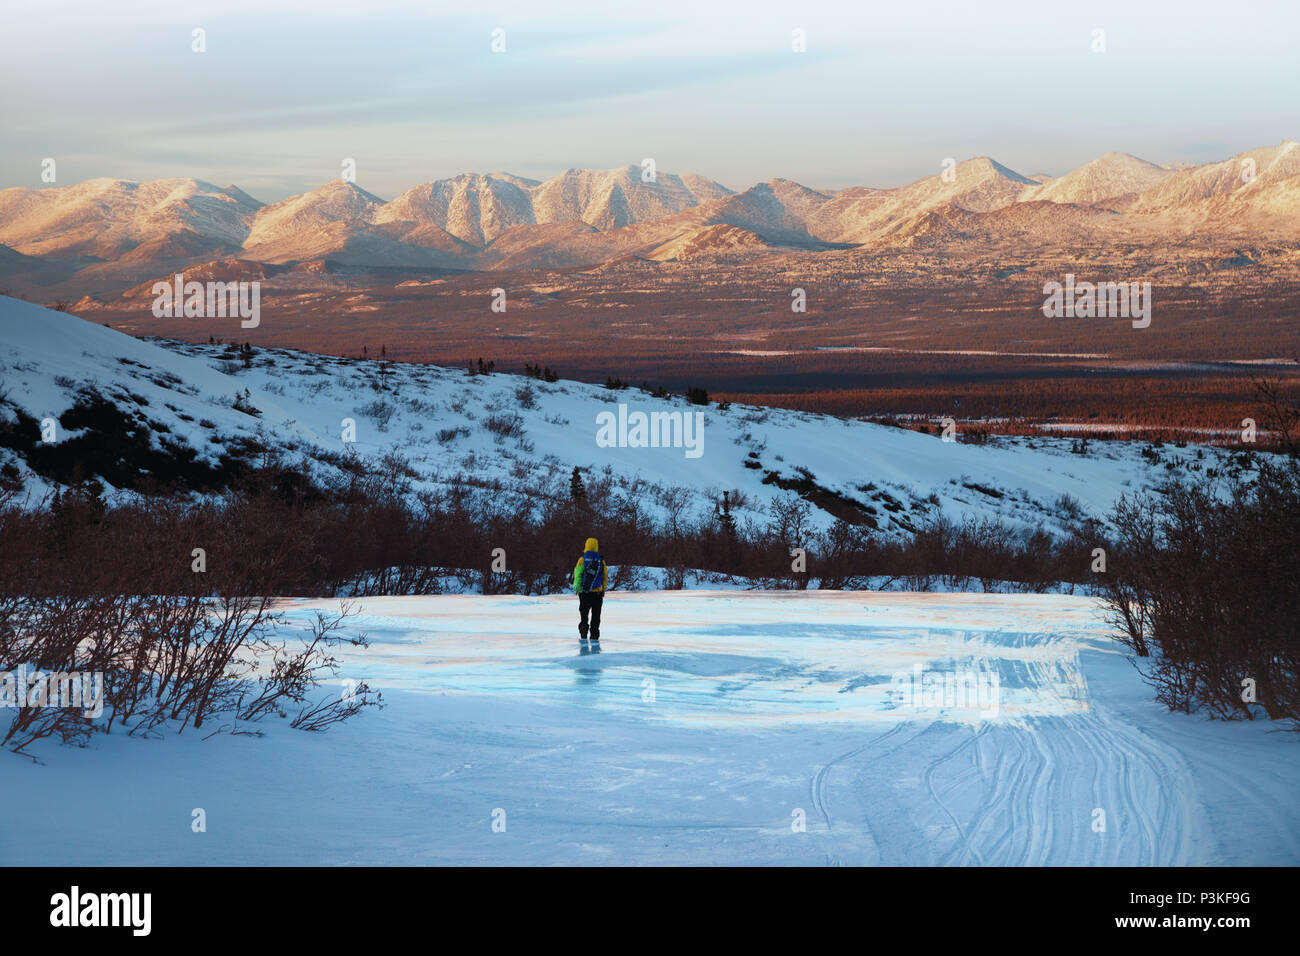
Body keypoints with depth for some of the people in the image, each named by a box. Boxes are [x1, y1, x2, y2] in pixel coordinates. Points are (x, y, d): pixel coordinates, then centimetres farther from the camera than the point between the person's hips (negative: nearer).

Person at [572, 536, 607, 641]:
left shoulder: (582, 560, -3)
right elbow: (605, 576, 5)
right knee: (596, 615, 9)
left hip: (584, 592, -1)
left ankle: (583, 633, 3)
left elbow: (577, 573, -12)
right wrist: (603, 589, 13)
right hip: (598, 592, 1)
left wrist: (577, 586, -11)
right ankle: (594, 635, 7)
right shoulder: (601, 561, 3)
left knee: (583, 614, 9)